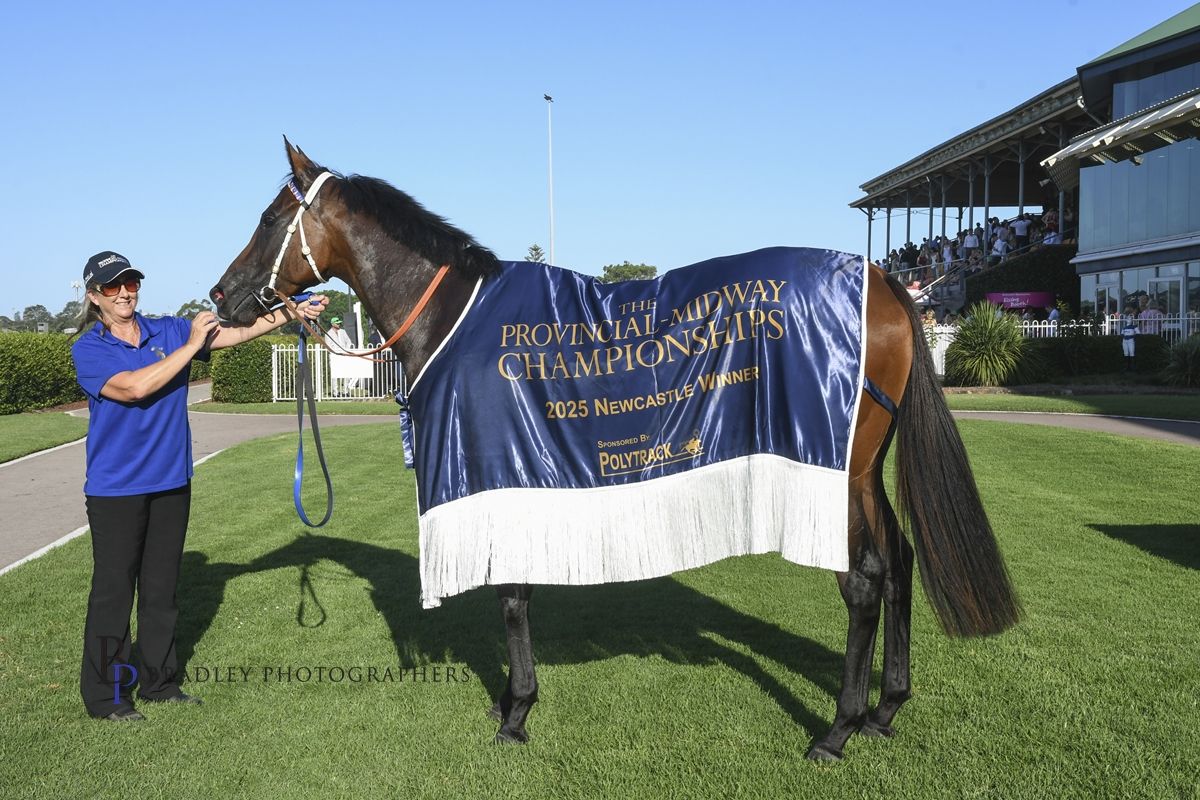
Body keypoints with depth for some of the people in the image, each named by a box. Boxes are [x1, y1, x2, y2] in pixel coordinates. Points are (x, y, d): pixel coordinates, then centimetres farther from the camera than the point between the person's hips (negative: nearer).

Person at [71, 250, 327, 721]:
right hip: (115, 489, -4)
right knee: (113, 591, 3)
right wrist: (190, 346, -20)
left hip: (171, 483, 4)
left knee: (161, 588, 14)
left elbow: (235, 332, -5)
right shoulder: (88, 349, -8)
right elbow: (135, 387, -24)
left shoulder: (169, 331, 4)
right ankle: (104, 694, 15)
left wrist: (290, 314, -17)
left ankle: (158, 680, 27)